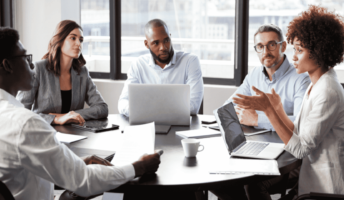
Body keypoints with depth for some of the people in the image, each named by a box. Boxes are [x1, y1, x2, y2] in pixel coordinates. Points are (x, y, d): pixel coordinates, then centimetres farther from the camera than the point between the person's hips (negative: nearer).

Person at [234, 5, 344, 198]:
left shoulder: (328, 93, -21)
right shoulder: (316, 86, 9)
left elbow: (301, 148, -21)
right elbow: (298, 134, 8)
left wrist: (268, 110, -21)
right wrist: (278, 108, -1)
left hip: (325, 186, -8)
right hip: (312, 173, 8)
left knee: (257, 185, -5)